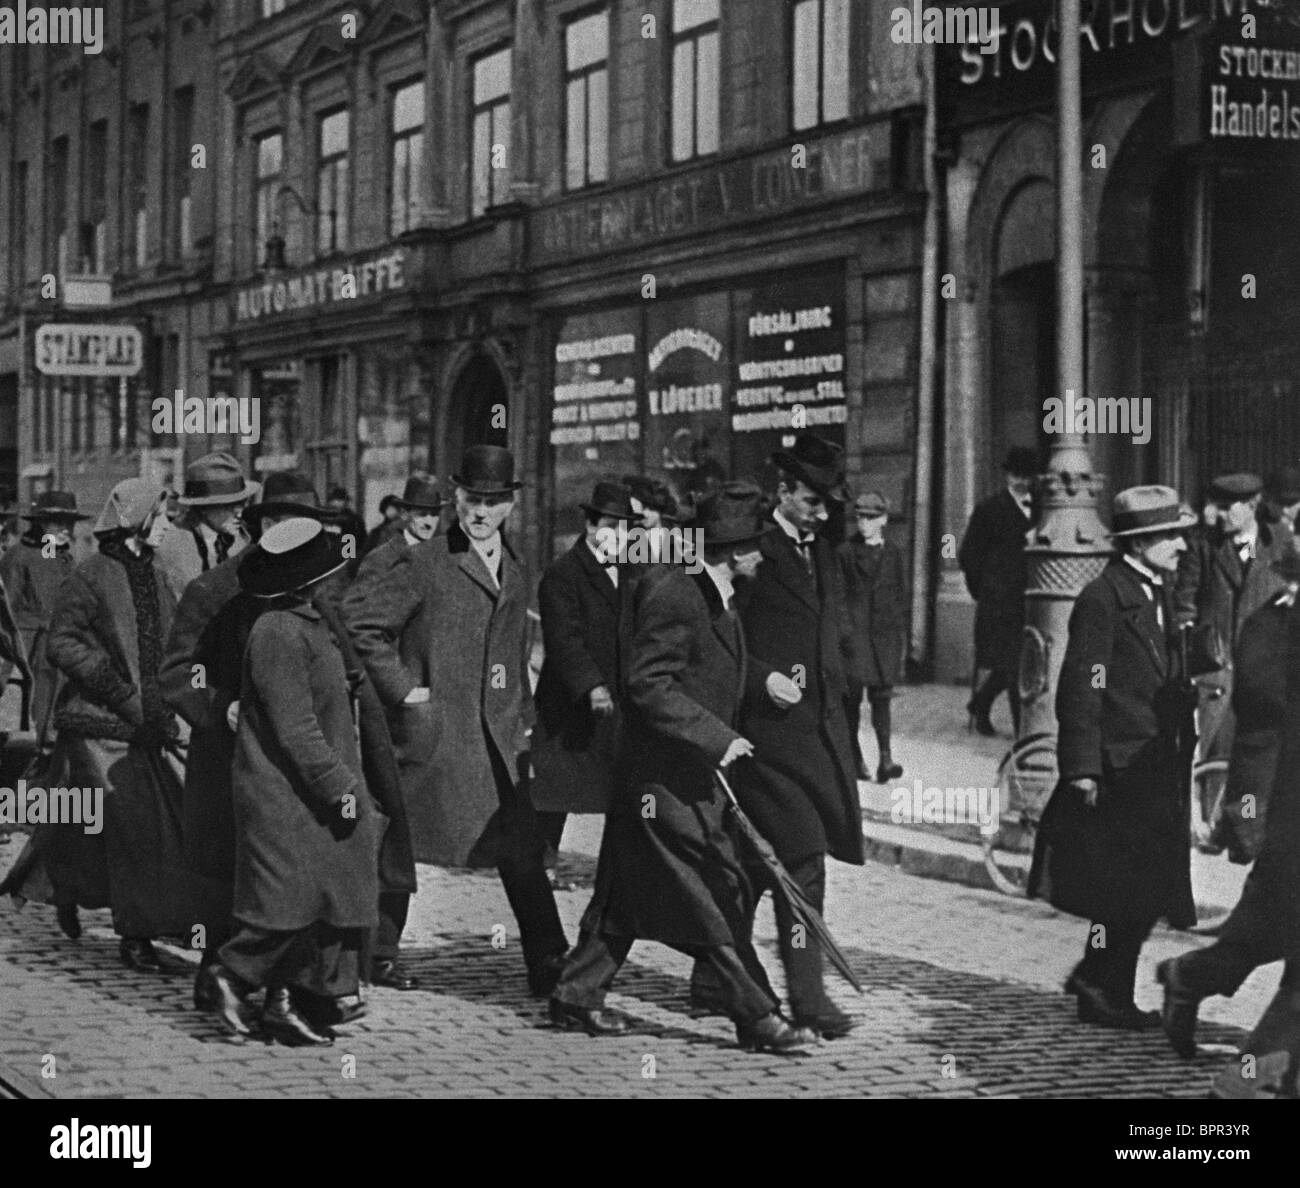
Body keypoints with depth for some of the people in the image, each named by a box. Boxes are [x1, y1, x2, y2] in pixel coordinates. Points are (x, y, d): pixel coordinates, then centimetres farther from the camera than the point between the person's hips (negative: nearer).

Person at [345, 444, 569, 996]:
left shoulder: (513, 572, 15)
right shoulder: (426, 564, -7)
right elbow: (359, 620, -10)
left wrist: (522, 719, 17)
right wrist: (400, 687, -10)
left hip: (500, 736, 5)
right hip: (436, 733, -5)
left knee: (523, 852, 2)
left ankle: (548, 966, 6)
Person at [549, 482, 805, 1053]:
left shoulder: (716, 597, 13)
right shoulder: (673, 594, -20)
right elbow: (649, 685, -23)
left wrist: (766, 680, 9)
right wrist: (717, 738, -24)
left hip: (695, 775, 10)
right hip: (665, 776, -10)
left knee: (628, 895, 15)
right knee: (717, 894, -5)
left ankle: (577, 995, 24)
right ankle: (756, 1016, 2)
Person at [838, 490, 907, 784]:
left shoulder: (893, 553, 10)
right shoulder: (845, 552, 1)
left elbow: (899, 594, 14)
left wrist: (901, 634, 10)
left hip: (884, 633, 2)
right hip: (854, 630, -2)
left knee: (881, 696, -2)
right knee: (852, 697, -2)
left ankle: (885, 759, -7)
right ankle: (854, 757, 7)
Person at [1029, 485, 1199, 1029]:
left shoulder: (1158, 595, 15)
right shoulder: (1102, 600, -14)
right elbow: (1081, 692, -17)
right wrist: (1083, 769, -19)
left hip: (1157, 768, 9)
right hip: (1118, 768, -9)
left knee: (1145, 889, 11)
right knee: (1123, 889, -3)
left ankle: (1097, 980, 24)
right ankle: (1102, 994, 8)